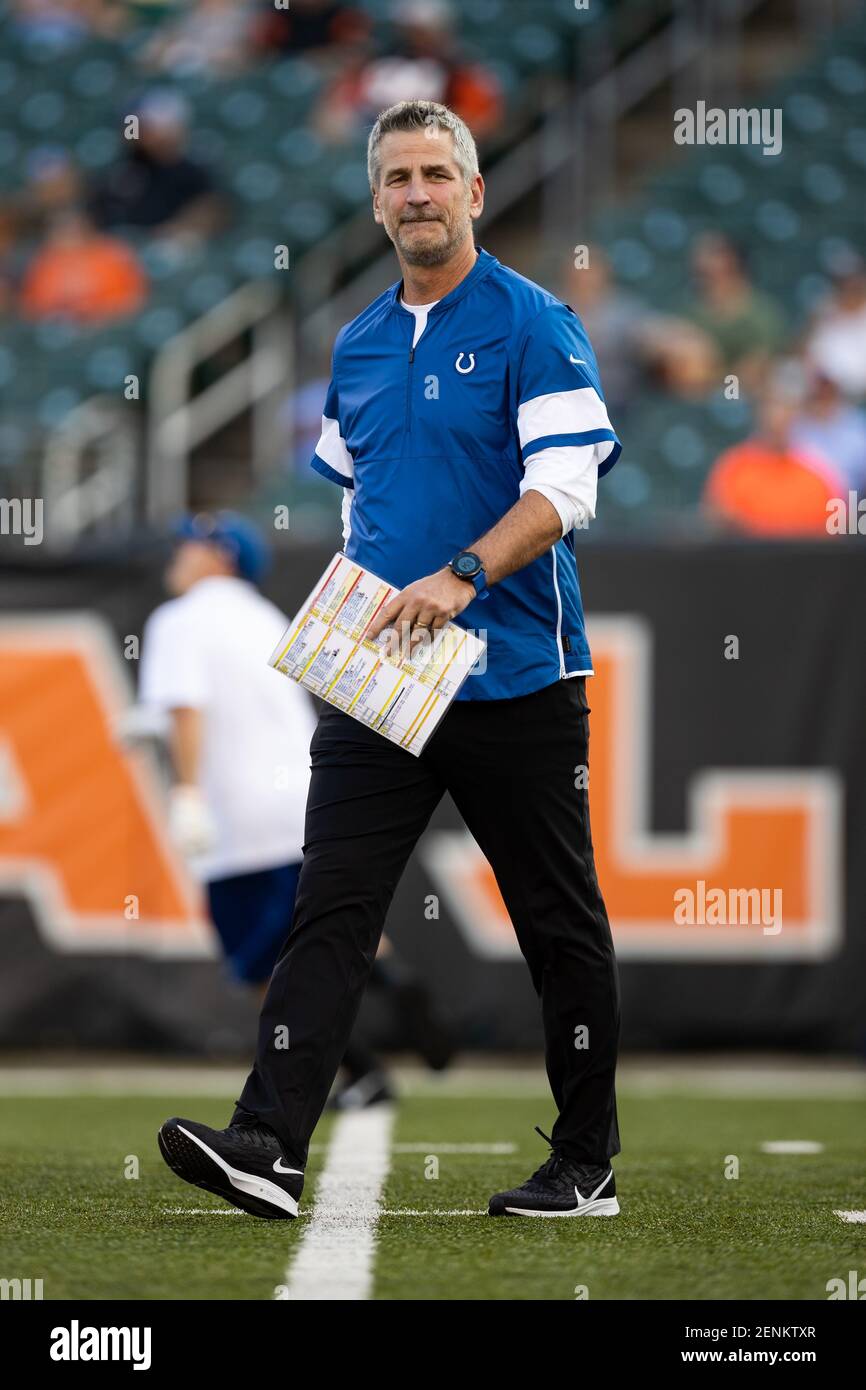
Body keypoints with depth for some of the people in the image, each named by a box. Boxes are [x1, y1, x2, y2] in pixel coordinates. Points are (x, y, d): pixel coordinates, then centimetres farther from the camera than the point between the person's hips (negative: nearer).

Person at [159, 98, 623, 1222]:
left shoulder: (533, 325, -6)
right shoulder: (357, 347, 14)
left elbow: (564, 489, -16)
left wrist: (462, 577, -27)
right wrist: (355, 613, 15)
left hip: (517, 678, -5)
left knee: (560, 923, 4)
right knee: (332, 907, -7)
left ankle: (587, 1165, 14)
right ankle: (269, 1148, -15)